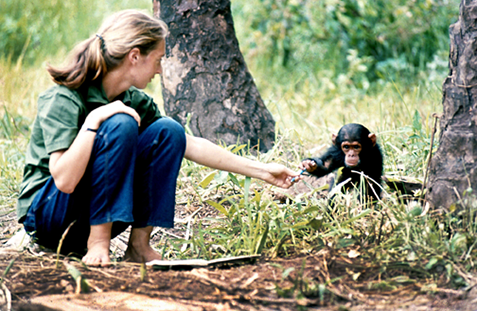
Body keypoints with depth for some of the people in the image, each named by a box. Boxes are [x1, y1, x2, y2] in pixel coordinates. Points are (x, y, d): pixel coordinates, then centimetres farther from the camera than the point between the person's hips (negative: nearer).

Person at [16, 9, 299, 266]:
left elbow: (192, 146, 7)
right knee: (120, 126, -27)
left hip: (102, 209, 7)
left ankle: (139, 244, -8)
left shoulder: (135, 101, 0)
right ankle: (97, 242, -22)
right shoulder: (62, 99, -21)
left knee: (168, 131, -10)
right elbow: (64, 180, -31)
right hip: (46, 213, -7)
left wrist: (262, 171, 6)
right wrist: (94, 119, -32)